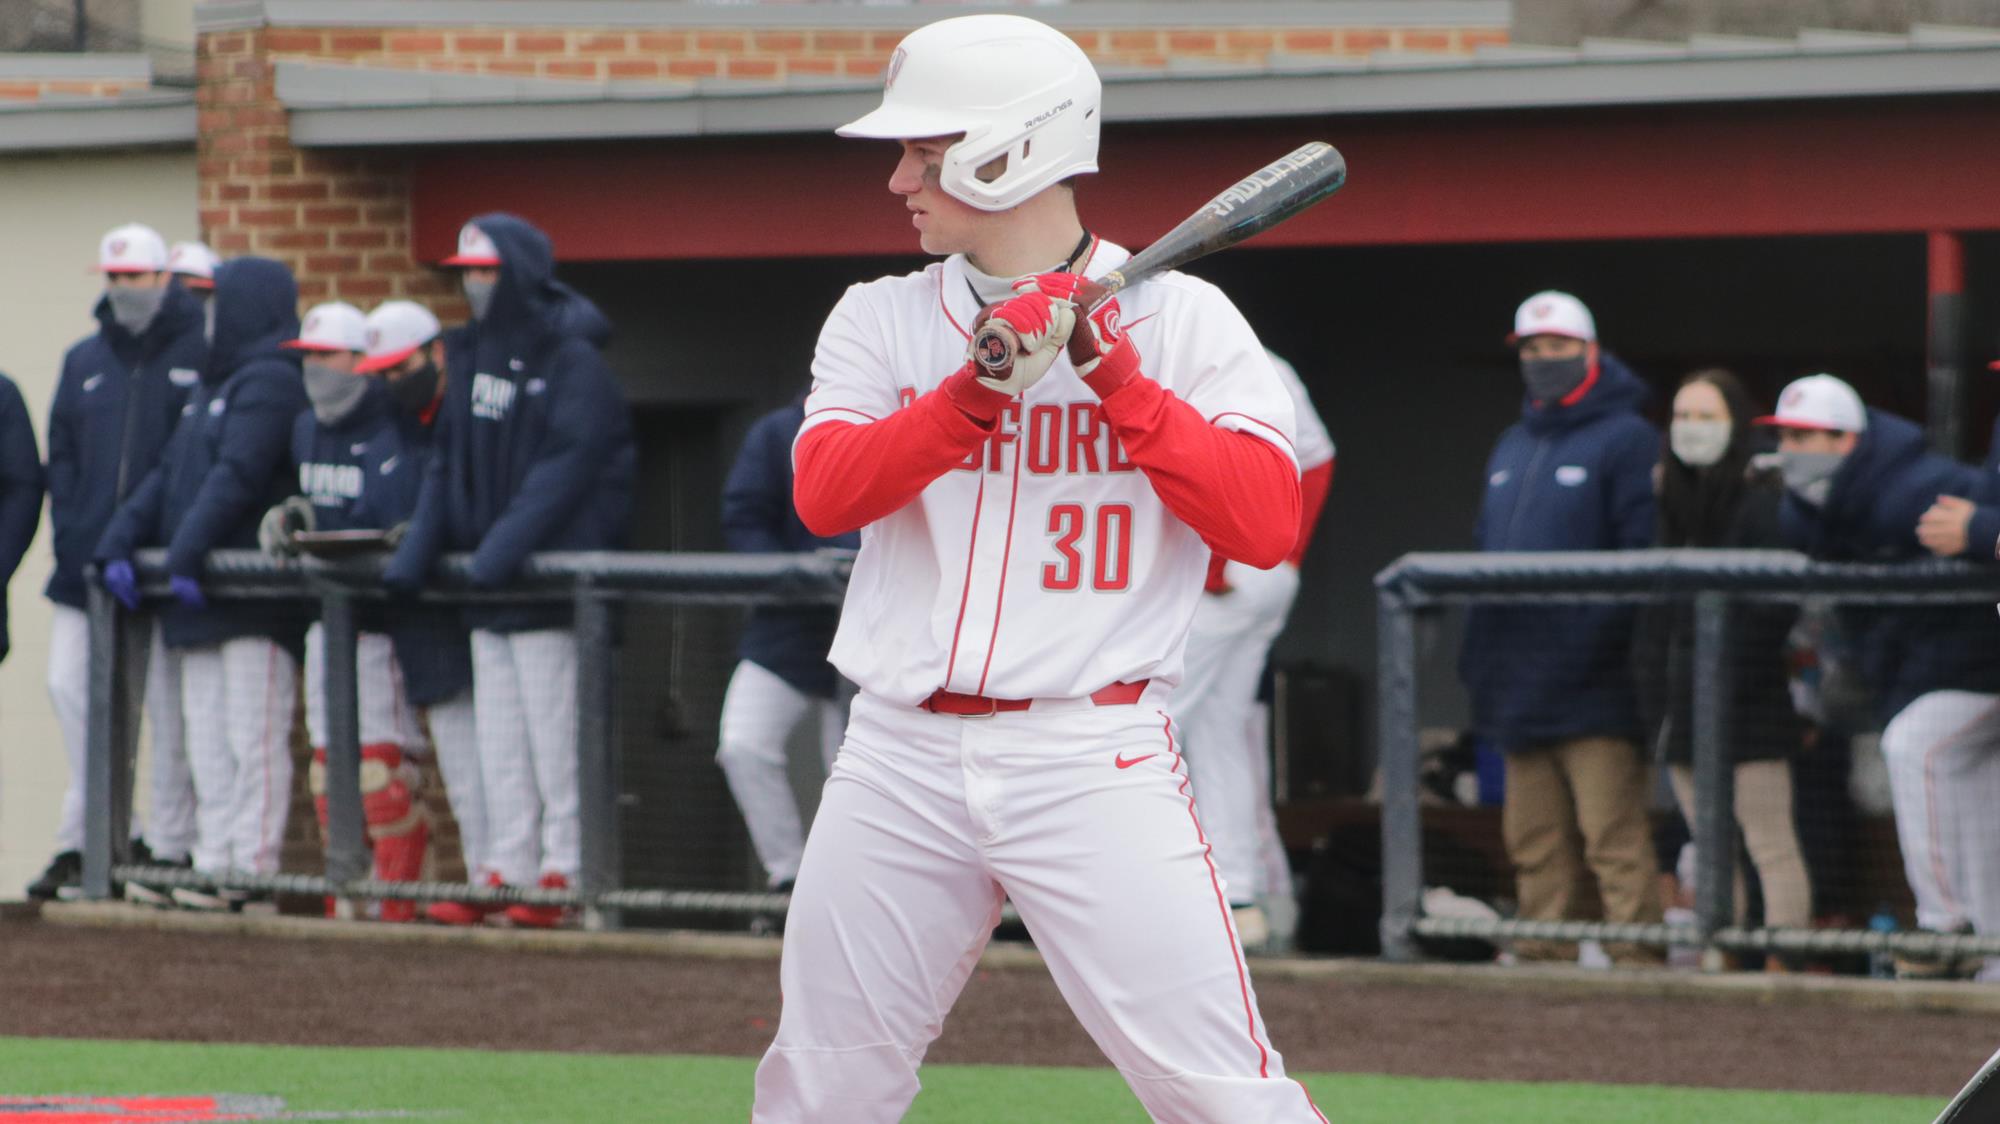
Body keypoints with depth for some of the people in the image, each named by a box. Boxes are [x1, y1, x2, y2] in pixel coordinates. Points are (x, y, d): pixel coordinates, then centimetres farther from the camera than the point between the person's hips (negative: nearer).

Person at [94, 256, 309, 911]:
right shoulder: (217, 386, 22)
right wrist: (118, 543, 6)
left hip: (254, 600, -9)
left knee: (253, 742, -8)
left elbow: (236, 477, -18)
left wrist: (187, 555, -22)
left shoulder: (271, 383, -8)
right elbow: (168, 477, 18)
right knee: (208, 744, 7)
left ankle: (251, 870, -9)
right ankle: (214, 864, 8)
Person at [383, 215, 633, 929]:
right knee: (499, 739, 8)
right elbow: (449, 463, 15)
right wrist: (419, 547, 2)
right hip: (486, 584, 8)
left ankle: (564, 871, -3)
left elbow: (565, 467, -17)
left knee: (553, 735, -6)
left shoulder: (572, 361, -9)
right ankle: (509, 869, 12)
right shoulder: (473, 356, 15)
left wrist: (505, 546, -25)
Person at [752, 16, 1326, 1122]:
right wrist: (982, 389, -17)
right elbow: (824, 492, -6)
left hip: (1095, 758, -4)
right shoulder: (879, 320, 11)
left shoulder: (1178, 318, 1)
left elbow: (1267, 525, -9)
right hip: (903, 757, 4)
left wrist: (1116, 376, -14)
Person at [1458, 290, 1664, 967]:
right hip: (1520, 688, 8)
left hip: (1592, 691, -8)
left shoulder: (1625, 440, -4)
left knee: (1613, 834, -11)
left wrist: (1610, 635, -19)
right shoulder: (1512, 449, 21)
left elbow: (1645, 559, -11)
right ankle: (1542, 954, 13)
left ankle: (1636, 952, -11)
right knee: (1534, 840, 9)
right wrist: (1477, 658, 14)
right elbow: (1485, 556, 23)